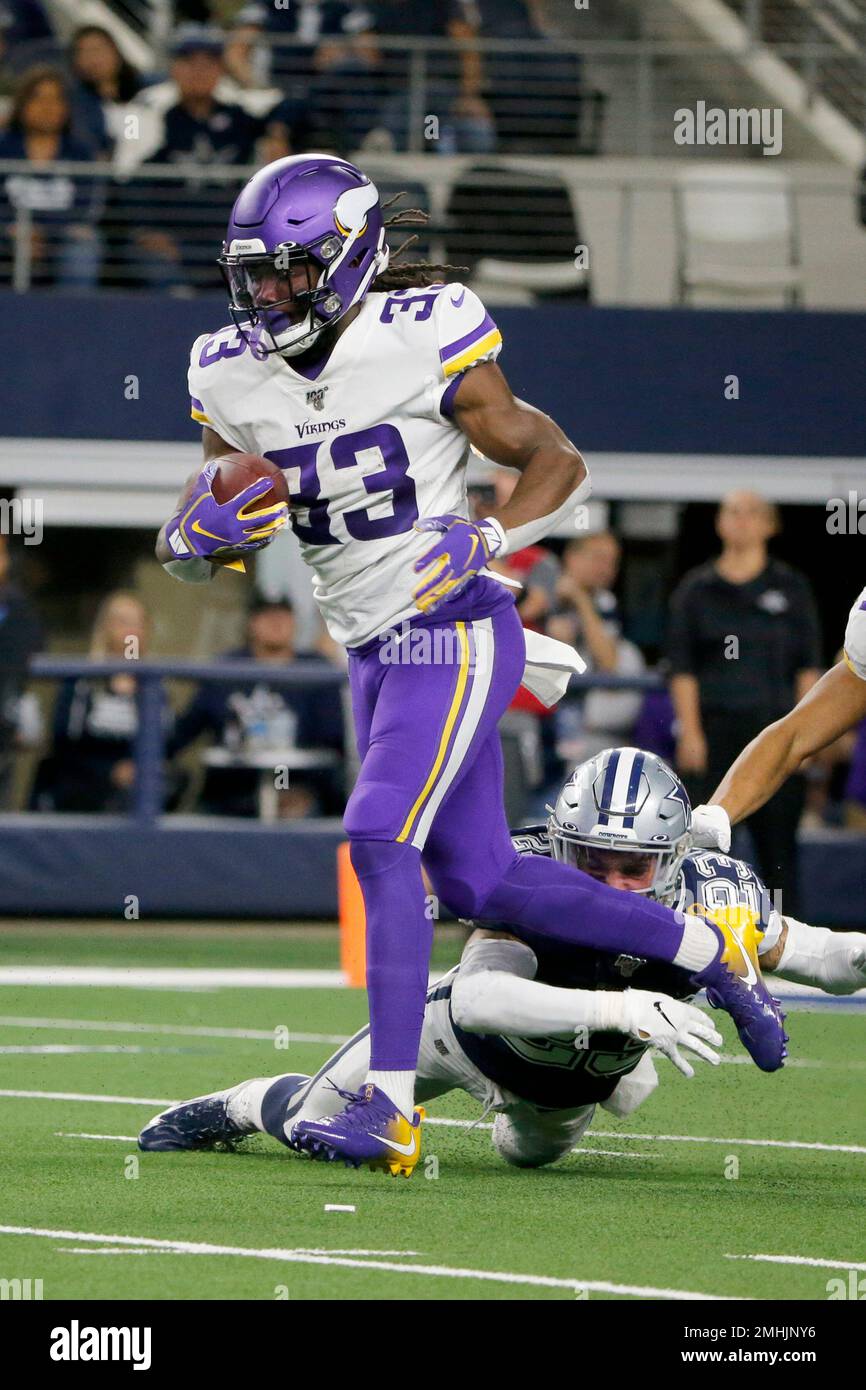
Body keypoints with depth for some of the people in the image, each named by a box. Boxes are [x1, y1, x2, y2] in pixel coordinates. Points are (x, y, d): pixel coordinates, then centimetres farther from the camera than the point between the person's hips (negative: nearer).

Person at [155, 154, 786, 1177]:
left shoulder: (420, 342, -15)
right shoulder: (235, 379, 2)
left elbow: (558, 463, -7)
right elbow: (184, 540, 8)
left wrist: (485, 542, -25)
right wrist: (201, 533, -17)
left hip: (451, 637, -7)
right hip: (376, 656, 7)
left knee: (380, 841, -21)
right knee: (479, 881, 12)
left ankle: (390, 1107, -21)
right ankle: (710, 954, 30)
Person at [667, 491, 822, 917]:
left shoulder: (791, 588, 8)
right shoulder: (696, 589, 8)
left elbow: (808, 666, 6)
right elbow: (682, 669, 4)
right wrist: (690, 732, -5)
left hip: (774, 723, 0)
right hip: (715, 726, 0)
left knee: (777, 838, -1)